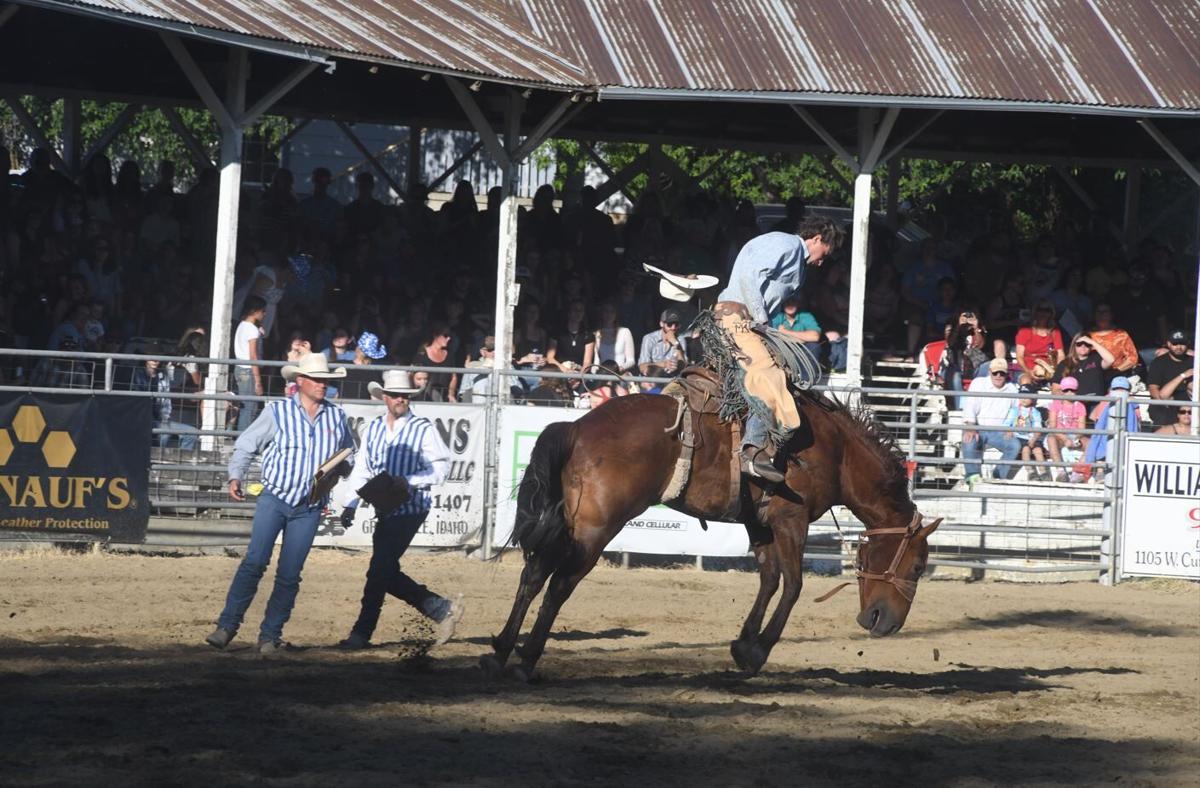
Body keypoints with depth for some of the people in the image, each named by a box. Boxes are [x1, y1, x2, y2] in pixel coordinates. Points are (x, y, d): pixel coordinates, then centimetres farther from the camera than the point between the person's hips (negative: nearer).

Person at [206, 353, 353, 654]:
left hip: (309, 508, 3)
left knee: (289, 575, 1)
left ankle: (270, 635, 9)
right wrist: (236, 477, -12)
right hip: (274, 497, -3)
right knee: (254, 562, -13)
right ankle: (227, 626, -9)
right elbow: (245, 445, 3)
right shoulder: (278, 412, -2)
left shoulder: (337, 417, 7)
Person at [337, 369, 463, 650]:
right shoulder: (373, 428, 10)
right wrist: (350, 504, 3)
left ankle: (362, 633, 1)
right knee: (387, 573, 7)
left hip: (410, 509, -7)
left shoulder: (423, 429, -6)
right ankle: (440, 609, 18)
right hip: (386, 510, 7)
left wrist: (409, 481, -21)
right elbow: (362, 469, 12)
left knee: (379, 570, -7)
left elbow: (440, 468, -8)